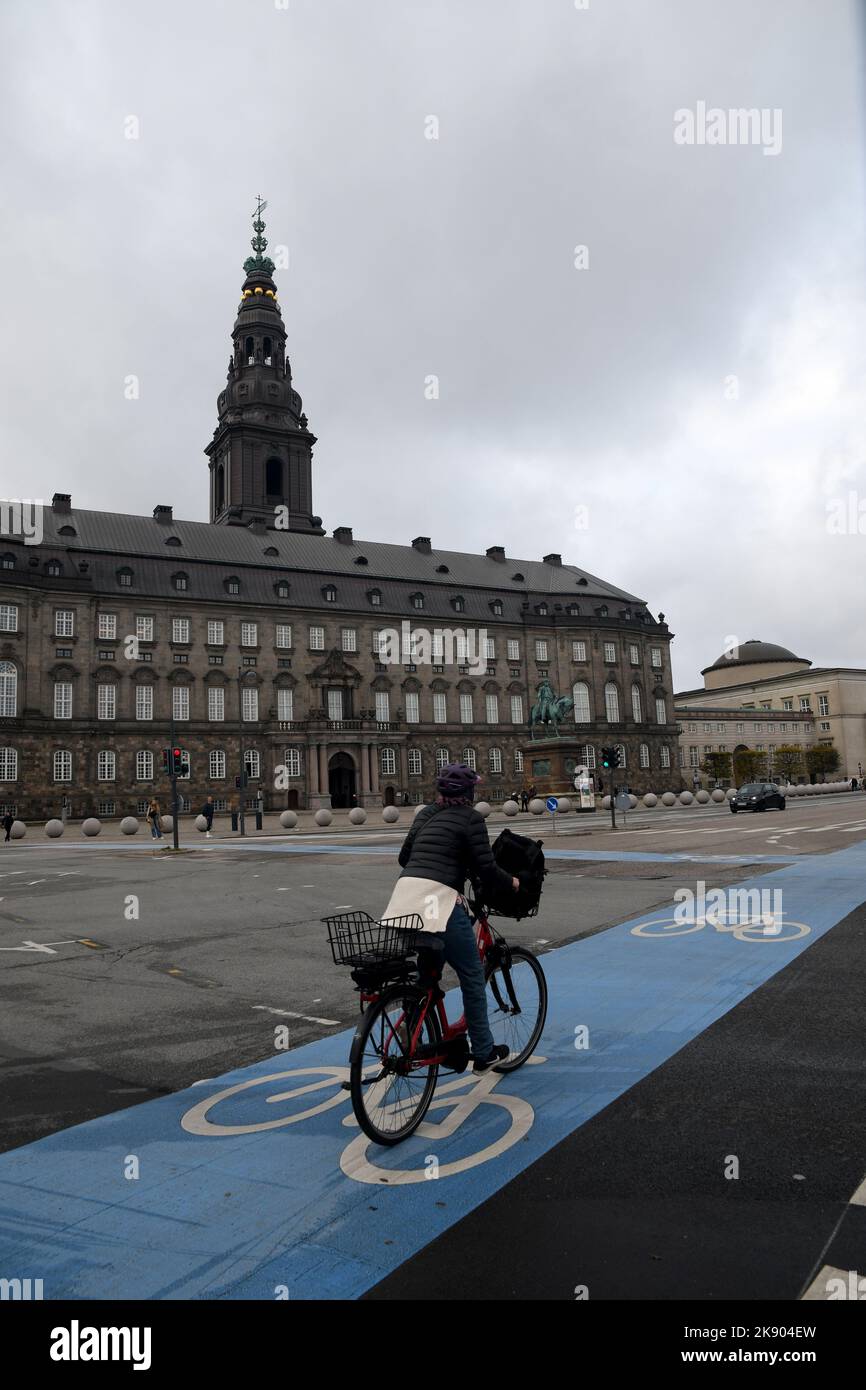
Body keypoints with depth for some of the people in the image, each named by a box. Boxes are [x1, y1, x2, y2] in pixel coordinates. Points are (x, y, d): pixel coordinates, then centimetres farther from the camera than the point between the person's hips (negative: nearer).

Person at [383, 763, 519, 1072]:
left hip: (405, 896, 7)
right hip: (439, 899, -6)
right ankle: (484, 1053, 19)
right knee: (472, 976, 10)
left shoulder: (426, 814, 20)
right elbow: (486, 869, -4)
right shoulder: (470, 818, 1)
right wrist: (511, 883, 14)